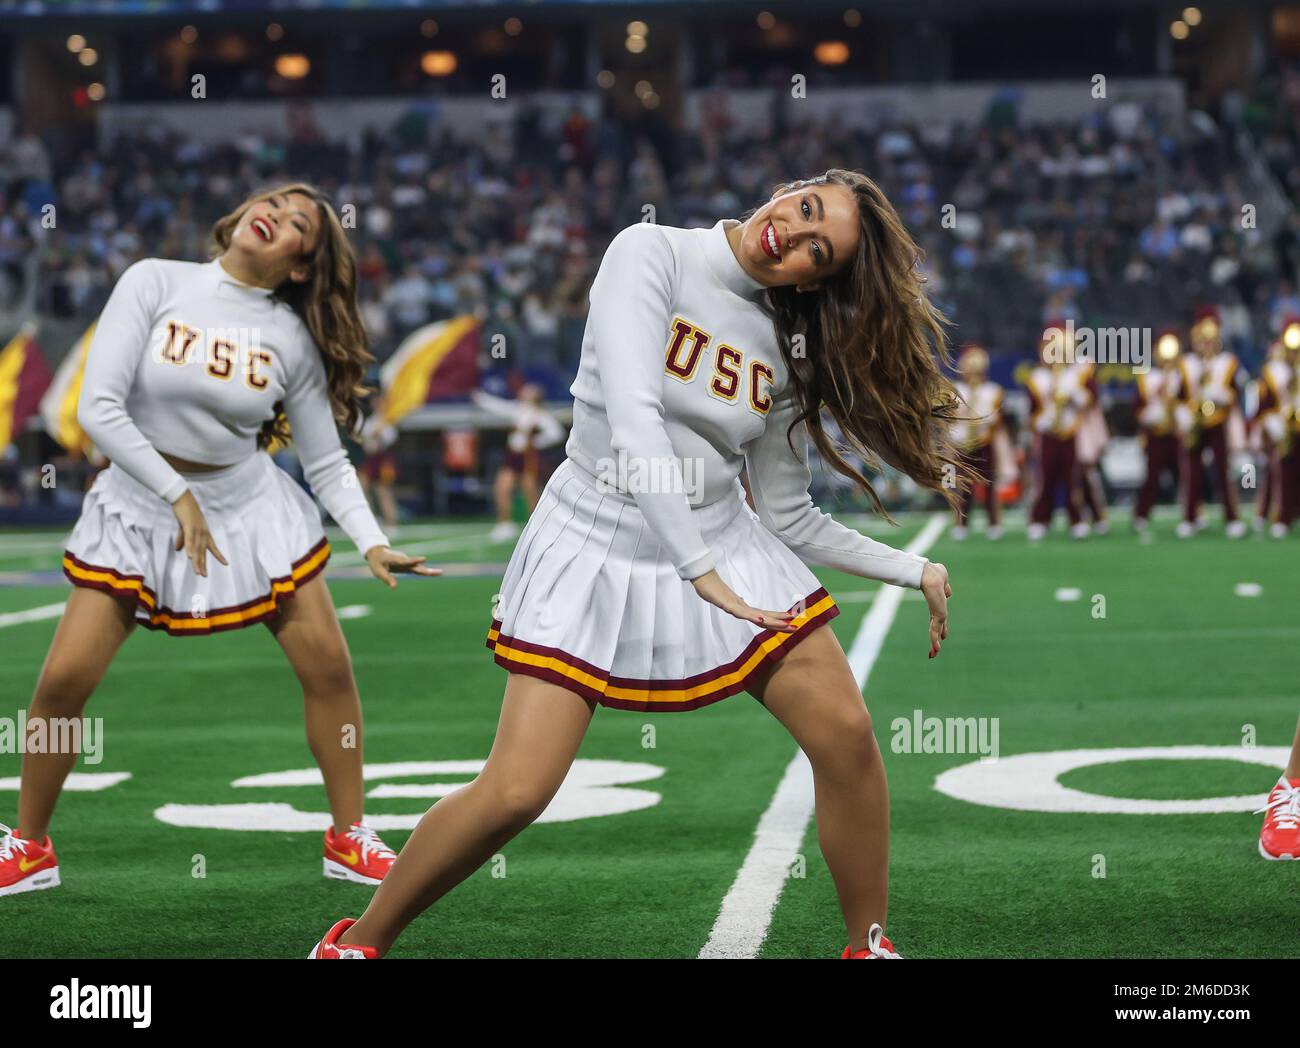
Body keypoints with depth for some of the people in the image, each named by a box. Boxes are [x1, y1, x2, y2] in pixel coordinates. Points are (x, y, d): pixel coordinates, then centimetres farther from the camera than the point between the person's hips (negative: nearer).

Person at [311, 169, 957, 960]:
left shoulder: (785, 346, 3)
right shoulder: (653, 255, -12)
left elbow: (790, 515, 10)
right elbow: (634, 420, -23)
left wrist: (914, 571, 4)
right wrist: (704, 571, -23)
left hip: (725, 542, 5)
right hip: (599, 545, -5)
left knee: (847, 735, -10)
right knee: (514, 793, -14)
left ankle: (870, 945, 9)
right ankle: (362, 941, 8)